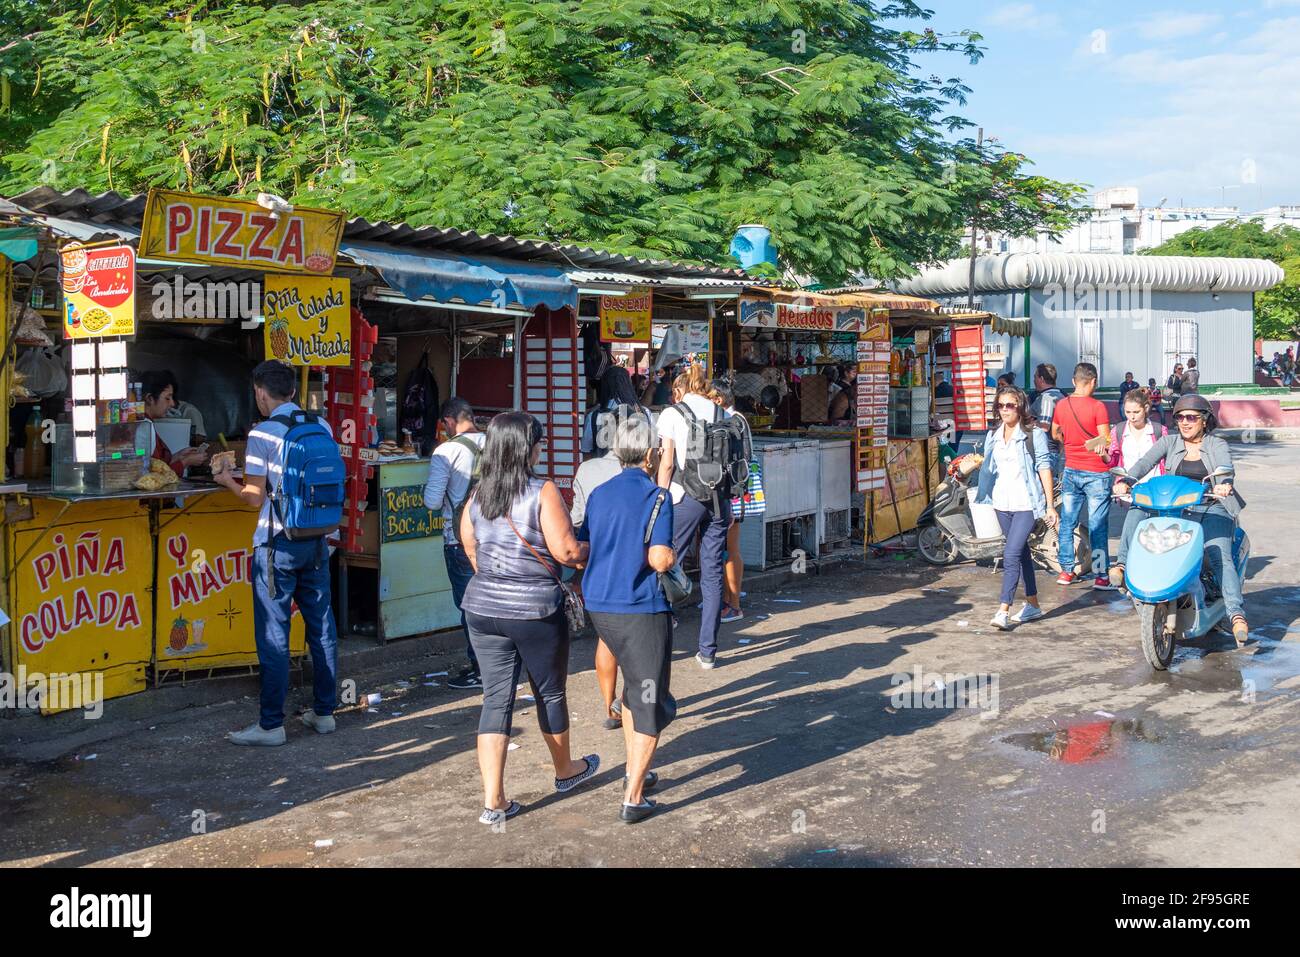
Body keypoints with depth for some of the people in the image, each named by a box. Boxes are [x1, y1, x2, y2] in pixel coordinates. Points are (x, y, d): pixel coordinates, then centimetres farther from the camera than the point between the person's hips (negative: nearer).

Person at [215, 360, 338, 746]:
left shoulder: (263, 435, -12)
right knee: (322, 627, 13)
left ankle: (271, 725, 6)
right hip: (316, 541, 6)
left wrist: (228, 481, 8)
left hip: (277, 544, -6)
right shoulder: (322, 426, 5)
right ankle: (325, 711, 22)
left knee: (274, 636, 1)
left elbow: (255, 498, -12)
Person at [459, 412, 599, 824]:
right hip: (536, 610, -4)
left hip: (483, 608, 4)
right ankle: (565, 770, 38)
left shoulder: (477, 496, 2)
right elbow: (566, 551, -18)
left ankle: (493, 799, 2)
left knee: (496, 699, 7)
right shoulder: (543, 493, -14)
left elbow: (470, 551, 11)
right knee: (550, 693, 17)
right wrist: (591, 549, 3)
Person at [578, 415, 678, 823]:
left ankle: (635, 771, 34)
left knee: (635, 686, 25)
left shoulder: (599, 494, 8)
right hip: (642, 609, -7)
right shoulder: (657, 497, -11)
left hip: (600, 606, 7)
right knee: (651, 703, 2)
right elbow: (659, 559, -18)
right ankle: (633, 798, 0)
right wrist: (674, 556, 2)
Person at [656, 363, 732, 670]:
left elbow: (667, 463, -6)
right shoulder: (722, 414, 11)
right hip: (718, 498, 4)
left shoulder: (672, 414, 0)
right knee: (712, 575, 6)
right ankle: (708, 651, 9)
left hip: (686, 497, -4)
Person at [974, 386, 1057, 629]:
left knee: (1011, 554, -15)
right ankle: (1033, 604, 26)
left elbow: (1044, 467, -5)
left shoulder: (1034, 434, -4)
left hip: (1026, 503, -6)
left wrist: (1050, 505, -7)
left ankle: (1003, 610, -16)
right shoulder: (993, 436, 13)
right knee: (1022, 553, 16)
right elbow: (988, 468, 20)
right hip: (1002, 503, 6)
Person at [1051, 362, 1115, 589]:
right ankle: (1101, 576, 3)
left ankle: (1066, 571, 16)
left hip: (1070, 472, 5)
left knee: (1067, 524, 12)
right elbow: (1107, 442, -17)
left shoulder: (1061, 405, 2)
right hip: (1095, 474, -5)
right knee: (1097, 527, 0)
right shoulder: (1097, 407, -14)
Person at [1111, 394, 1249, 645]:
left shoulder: (1218, 446, 6)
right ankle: (1125, 564, -24)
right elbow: (1146, 462, -5)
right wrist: (1127, 481, -26)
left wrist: (1223, 484, -41)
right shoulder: (1169, 442, 11)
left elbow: (1226, 469, -15)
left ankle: (1236, 614, -32)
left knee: (1220, 557, -25)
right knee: (1137, 510, -22)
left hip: (1211, 509, -3)